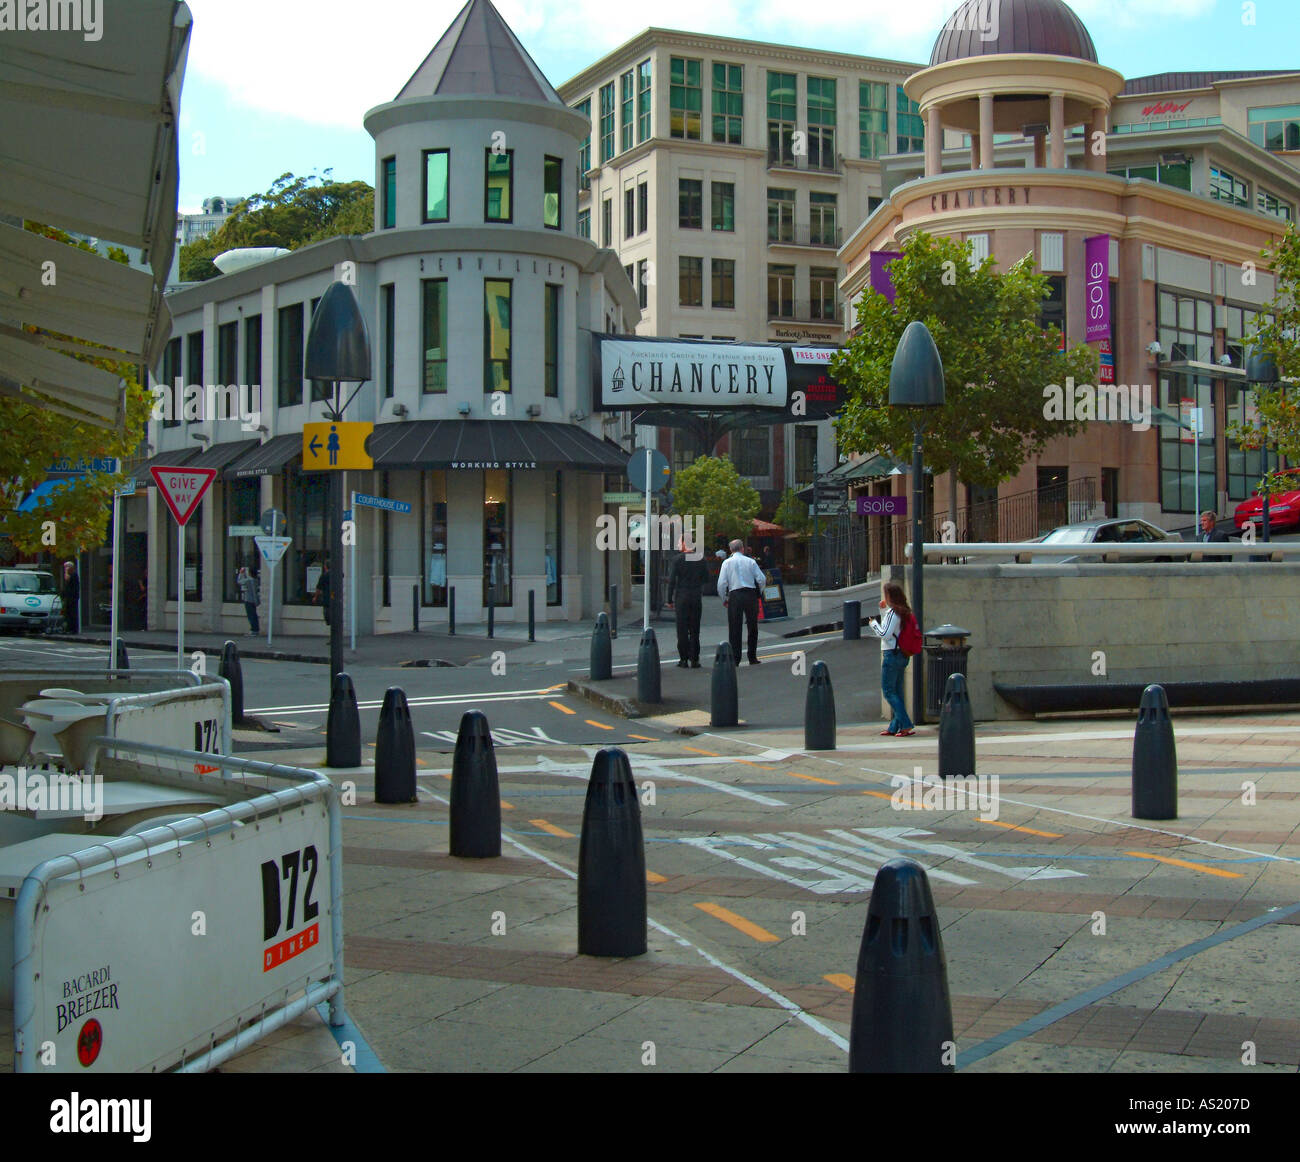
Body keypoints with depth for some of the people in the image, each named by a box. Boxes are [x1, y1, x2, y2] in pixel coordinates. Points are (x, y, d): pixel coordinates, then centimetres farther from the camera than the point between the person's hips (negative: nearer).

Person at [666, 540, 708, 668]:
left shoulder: (678, 559, -7)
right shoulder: (701, 559, 0)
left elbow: (671, 580, -8)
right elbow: (706, 577, 7)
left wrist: (670, 599, -2)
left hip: (682, 598, -2)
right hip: (696, 598, 2)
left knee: (682, 629, 3)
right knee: (695, 630, 8)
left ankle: (684, 659, 2)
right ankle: (694, 659, 7)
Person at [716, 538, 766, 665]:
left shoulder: (727, 562, 3)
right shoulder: (751, 561, 5)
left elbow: (721, 583, -4)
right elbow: (761, 579, 0)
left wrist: (724, 599, 8)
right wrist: (758, 593, 15)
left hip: (734, 596, -1)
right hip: (751, 594, 1)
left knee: (734, 628, 2)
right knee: (752, 627, 11)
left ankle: (735, 659, -2)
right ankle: (752, 658, 14)